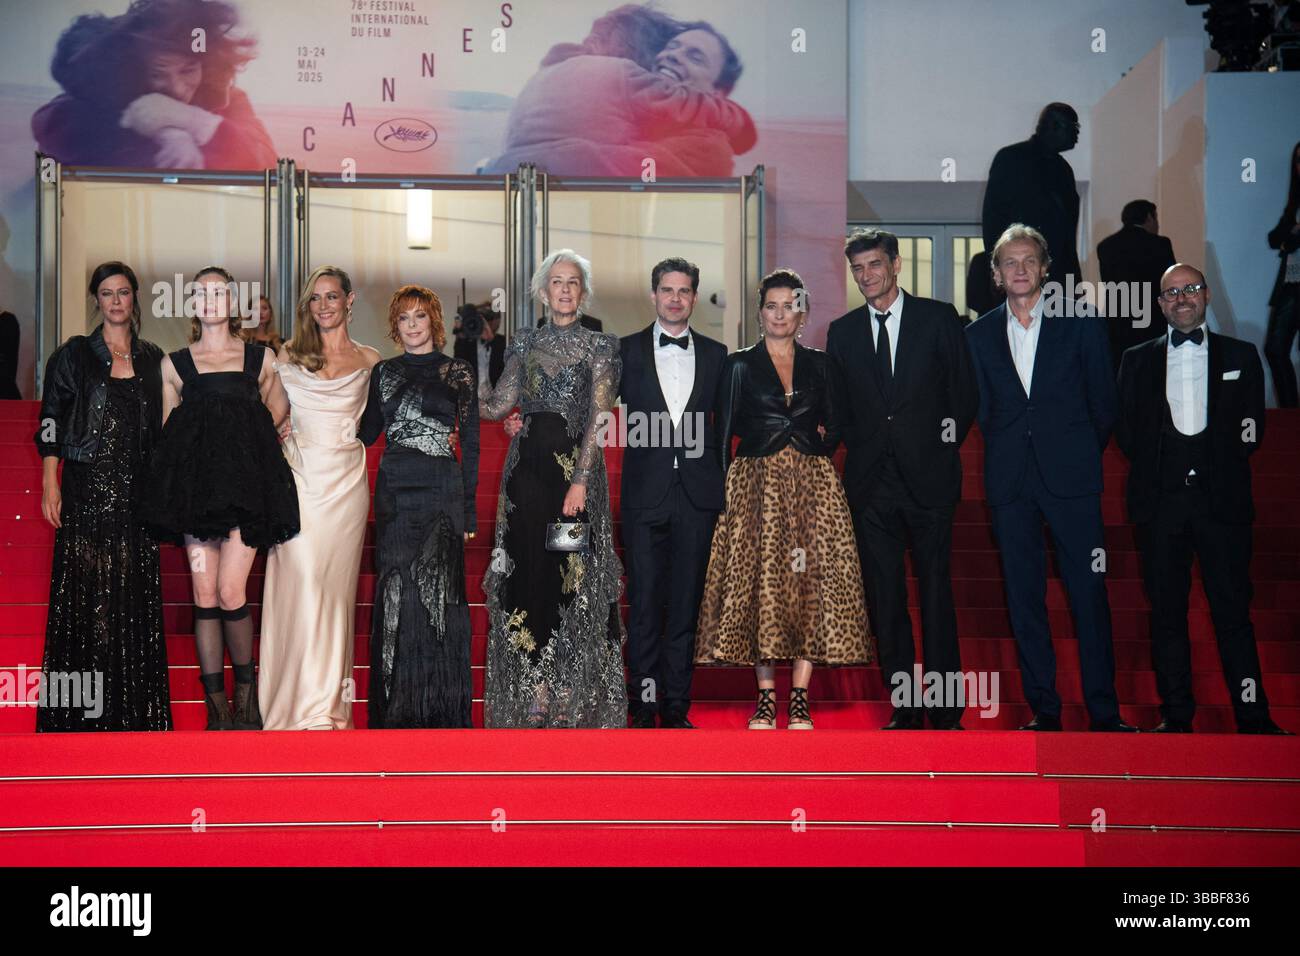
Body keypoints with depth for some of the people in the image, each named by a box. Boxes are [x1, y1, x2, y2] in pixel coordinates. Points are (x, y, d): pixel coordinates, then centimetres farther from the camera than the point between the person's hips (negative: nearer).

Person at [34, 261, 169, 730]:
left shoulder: (153, 359, 12)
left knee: (134, 596, 2)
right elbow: (51, 422, 1)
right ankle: (82, 711, 1)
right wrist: (50, 483, -7)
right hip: (86, 486, -2)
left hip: (135, 492, 3)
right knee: (85, 591, -4)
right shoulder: (74, 354, 4)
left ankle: (134, 706, 9)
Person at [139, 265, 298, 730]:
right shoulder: (174, 364, 13)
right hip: (194, 485, 2)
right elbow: (168, 430, 15)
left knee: (230, 593, -12)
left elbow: (278, 413, 21)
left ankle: (246, 689, 9)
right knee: (204, 596, -2)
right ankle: (217, 706, 5)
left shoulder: (261, 358, 11)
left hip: (246, 483, -1)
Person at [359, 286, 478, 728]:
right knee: (395, 596, 2)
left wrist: (469, 508, -3)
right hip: (394, 493, 3)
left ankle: (443, 704, 6)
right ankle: (398, 702, 11)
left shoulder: (458, 372, 3)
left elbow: (470, 444, 2)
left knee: (439, 592, -4)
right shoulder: (384, 372, 12)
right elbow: (367, 433, 11)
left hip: (441, 492, -3)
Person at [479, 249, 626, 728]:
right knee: (528, 572, 2)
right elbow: (498, 405, 6)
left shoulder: (599, 345, 1)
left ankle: (576, 696, 7)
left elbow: (598, 418, -8)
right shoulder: (525, 342, 12)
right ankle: (533, 692, 10)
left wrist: (580, 481, -17)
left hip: (576, 462, -3)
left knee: (574, 575, -2)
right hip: (528, 465, 3)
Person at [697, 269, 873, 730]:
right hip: (757, 485, -2)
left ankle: (800, 696, 3)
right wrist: (723, 489, -5)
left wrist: (813, 447, -1)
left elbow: (833, 427, 16)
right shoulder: (740, 364, 4)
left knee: (811, 581, -3)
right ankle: (766, 695, 4)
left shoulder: (818, 364, 11)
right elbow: (723, 433, 1)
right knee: (758, 579, -4)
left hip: (813, 484, 2)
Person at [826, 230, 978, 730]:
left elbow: (965, 392, 5)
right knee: (885, 600, 5)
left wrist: (945, 443, 0)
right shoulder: (842, 332, 11)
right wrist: (860, 447, 5)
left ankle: (946, 712, 6)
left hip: (927, 478, -3)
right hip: (871, 482, 3)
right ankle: (904, 708, 13)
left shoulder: (938, 318, 3)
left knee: (936, 596, -1)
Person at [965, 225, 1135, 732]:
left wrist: (1079, 456, 10)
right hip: (1010, 481, 2)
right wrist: (1009, 453, 9)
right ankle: (1044, 710, 11)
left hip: (1071, 478, -2)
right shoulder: (979, 335, 10)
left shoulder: (1080, 323, 5)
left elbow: (1103, 402, 8)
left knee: (1089, 591, -3)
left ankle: (1104, 713, 4)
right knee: (1024, 596, 4)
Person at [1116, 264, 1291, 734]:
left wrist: (1215, 462, 0)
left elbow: (1251, 430, 8)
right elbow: (1126, 430, 9)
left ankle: (1253, 717, 1)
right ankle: (1176, 716, 9)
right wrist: (1161, 462, 0)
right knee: (1167, 612, 3)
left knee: (1232, 610, -3)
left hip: (1222, 500, -1)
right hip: (1159, 501, 1)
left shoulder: (1241, 356, 12)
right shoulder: (1137, 360, 13)